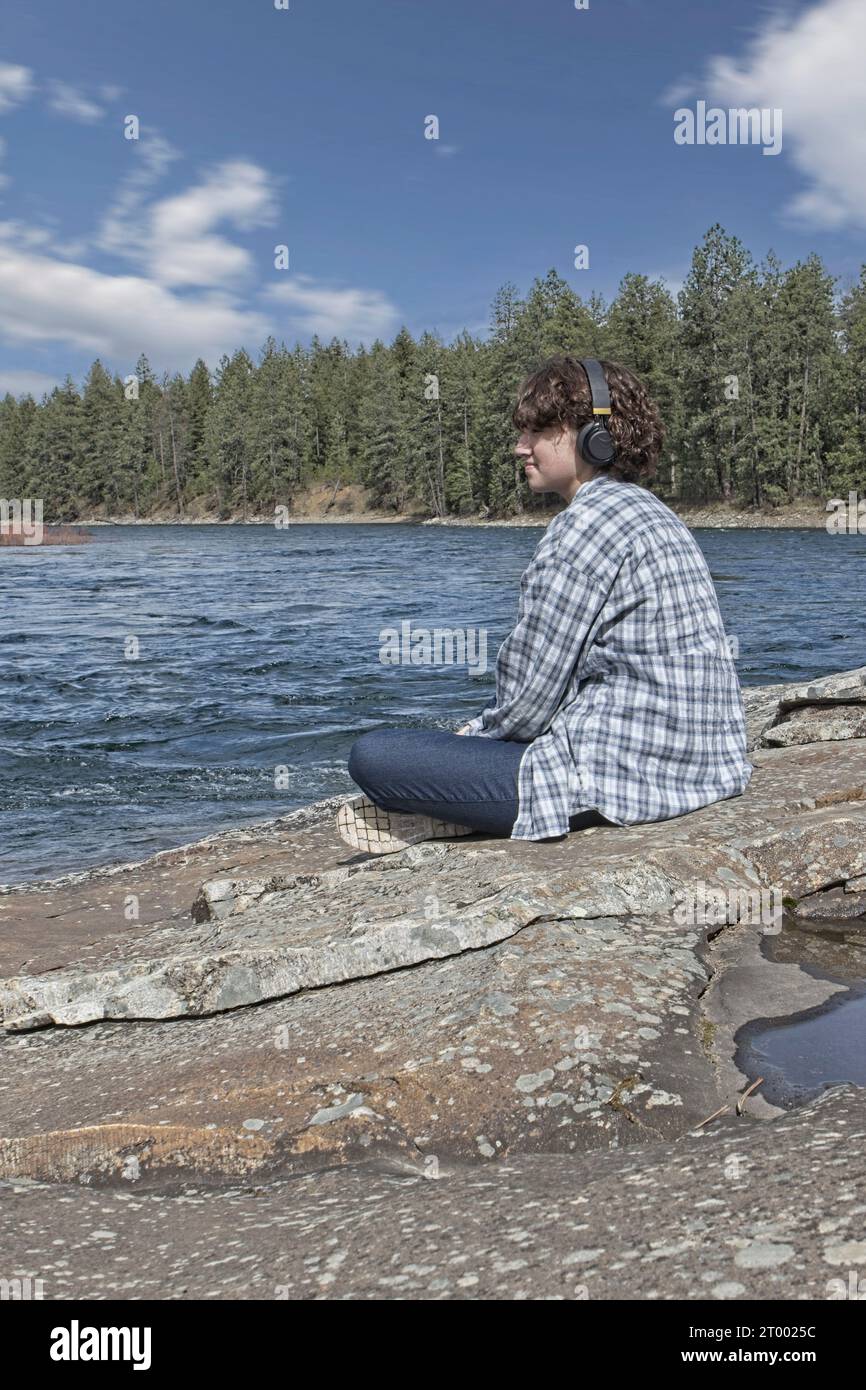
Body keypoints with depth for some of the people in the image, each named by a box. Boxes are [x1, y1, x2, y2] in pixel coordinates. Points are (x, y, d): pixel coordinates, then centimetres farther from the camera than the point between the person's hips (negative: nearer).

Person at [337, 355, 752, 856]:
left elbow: (534, 692, -15)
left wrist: (479, 733, 6)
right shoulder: (653, 513, 16)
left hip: (622, 776, -10)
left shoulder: (587, 523, -15)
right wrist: (482, 729, 16)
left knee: (372, 754, -13)